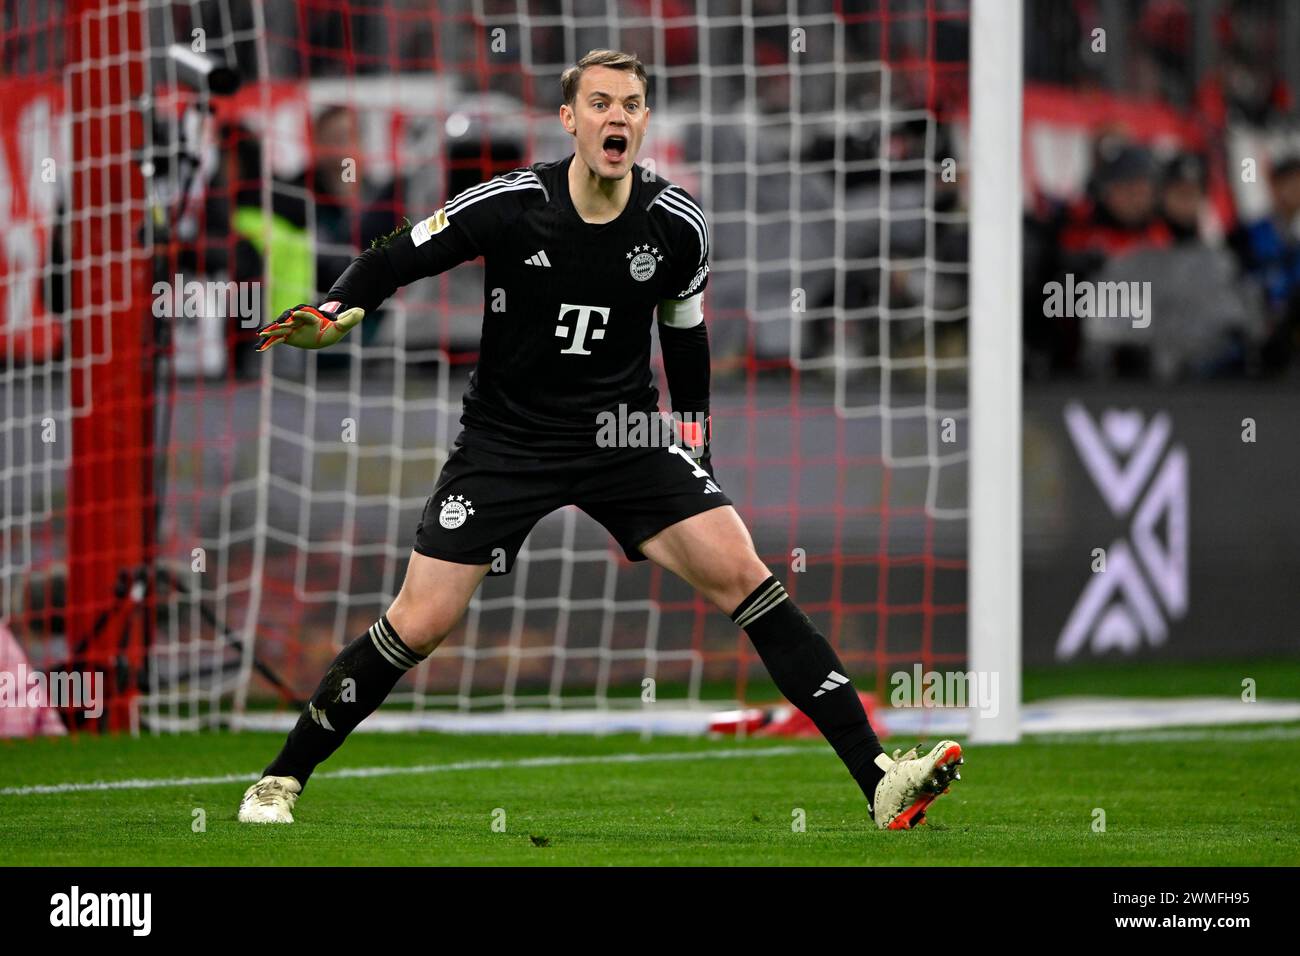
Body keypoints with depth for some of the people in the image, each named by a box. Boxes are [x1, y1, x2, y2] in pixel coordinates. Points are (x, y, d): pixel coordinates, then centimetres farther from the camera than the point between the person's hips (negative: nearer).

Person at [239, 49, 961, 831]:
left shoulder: (678, 225, -6)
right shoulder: (509, 206, -14)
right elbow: (395, 262, -6)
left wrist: (693, 456, 12)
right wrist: (333, 317, -25)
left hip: (627, 433, 2)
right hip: (507, 438, -2)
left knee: (738, 570, -16)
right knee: (421, 624, -7)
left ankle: (878, 779, -16)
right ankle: (282, 779, 13)